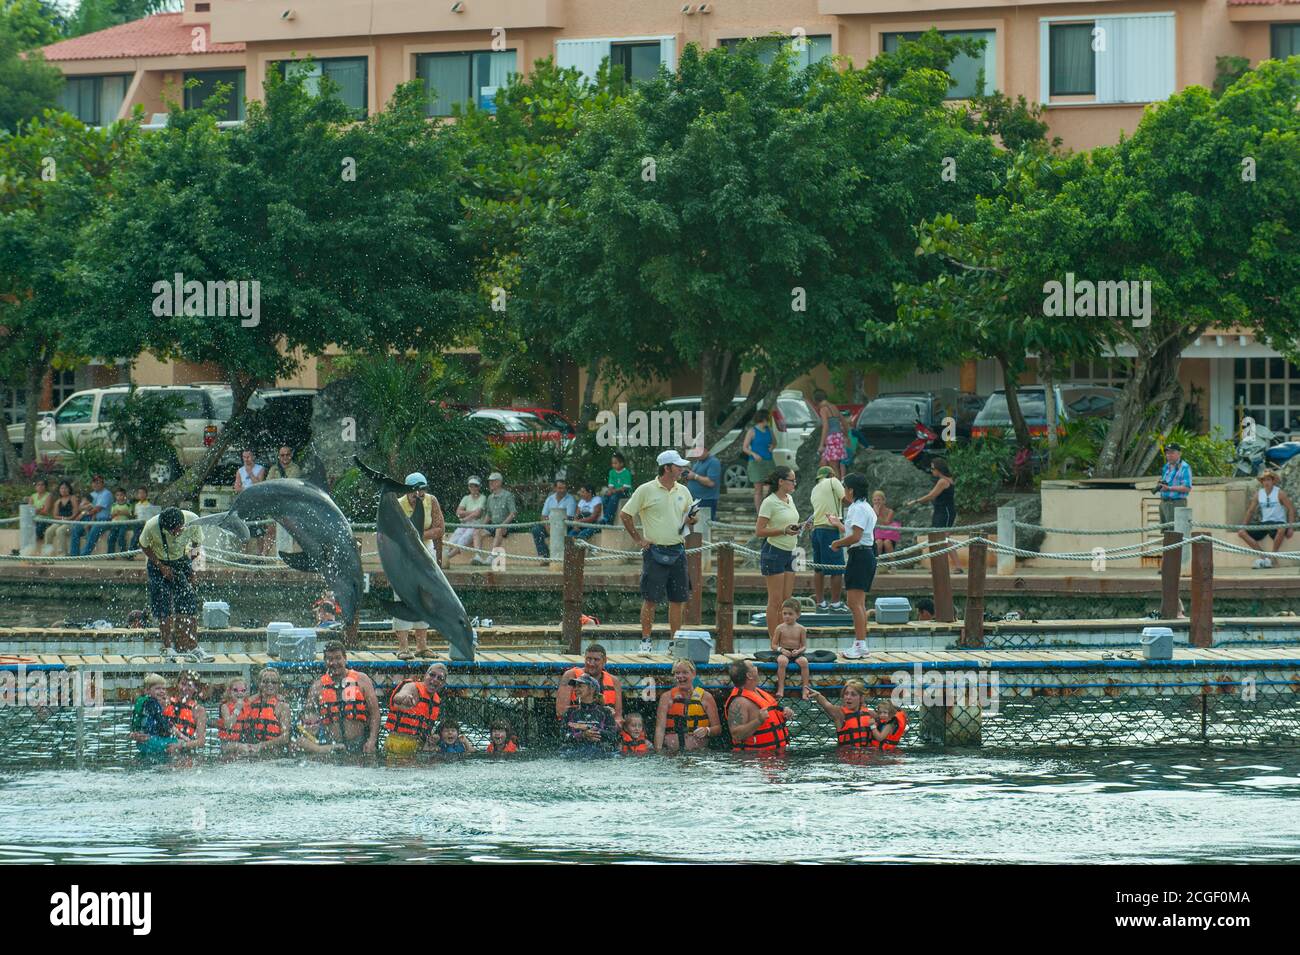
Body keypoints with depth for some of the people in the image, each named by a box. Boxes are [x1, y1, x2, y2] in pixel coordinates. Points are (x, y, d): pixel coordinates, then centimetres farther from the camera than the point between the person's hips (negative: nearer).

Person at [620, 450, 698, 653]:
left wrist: (690, 521, -1)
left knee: (678, 599, 5)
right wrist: (638, 539, -3)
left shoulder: (682, 492, 11)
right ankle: (646, 641, 3)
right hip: (655, 551, -5)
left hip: (677, 550, 5)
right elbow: (625, 515, -1)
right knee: (651, 599, -4)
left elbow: (688, 516, 23)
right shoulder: (646, 490, -4)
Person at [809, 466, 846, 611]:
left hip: (816, 528, 8)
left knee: (818, 569, 10)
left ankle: (820, 602, 13)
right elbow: (845, 499, -6)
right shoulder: (833, 482, 0)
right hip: (830, 528, -8)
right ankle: (836, 603, -4)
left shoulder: (814, 490, 20)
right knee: (837, 569, -4)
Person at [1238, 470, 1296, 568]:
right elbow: (1250, 511, 16)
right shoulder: (1258, 494, 8)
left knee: (1281, 530, -42)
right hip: (1264, 523, 5)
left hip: (1278, 523, -5)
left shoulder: (1279, 493, -4)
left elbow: (1291, 509, -6)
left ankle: (1272, 557, -25)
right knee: (1241, 533, -12)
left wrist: (1291, 527, -16)